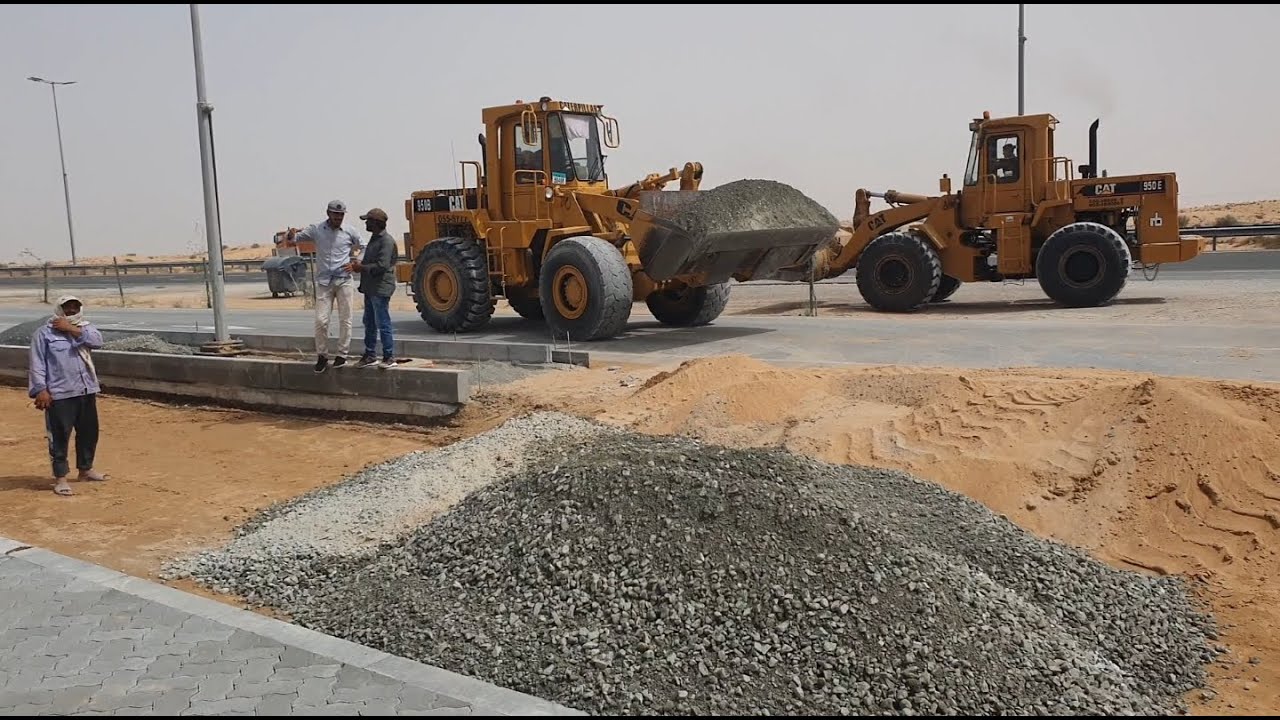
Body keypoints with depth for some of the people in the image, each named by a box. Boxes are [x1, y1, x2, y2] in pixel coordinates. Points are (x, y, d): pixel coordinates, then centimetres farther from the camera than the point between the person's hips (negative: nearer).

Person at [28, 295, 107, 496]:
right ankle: (60, 478, 6)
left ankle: (85, 469, 31)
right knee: (59, 436, -2)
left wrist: (71, 329, -13)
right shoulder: (44, 333, -2)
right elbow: (37, 364, -6)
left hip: (87, 391, 5)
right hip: (59, 394, -5)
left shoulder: (84, 328, 12)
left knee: (89, 432, 14)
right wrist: (40, 389, -14)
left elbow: (97, 341, -10)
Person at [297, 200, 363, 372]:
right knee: (321, 321, -3)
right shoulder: (316, 230, 3)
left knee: (345, 320, 3)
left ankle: (342, 354, 14)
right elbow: (295, 238, 10)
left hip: (344, 280, 0)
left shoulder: (349, 231, 2)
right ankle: (322, 355, 12)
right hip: (323, 282, 0)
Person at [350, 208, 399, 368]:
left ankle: (389, 357, 1)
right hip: (370, 288, 10)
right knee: (369, 323, 14)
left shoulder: (386, 241, -14)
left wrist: (362, 267, -13)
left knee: (383, 324, -6)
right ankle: (370, 355, 23)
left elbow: (382, 266, -21)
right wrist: (360, 264, 5)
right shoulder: (374, 238, 17)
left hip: (380, 289, -10)